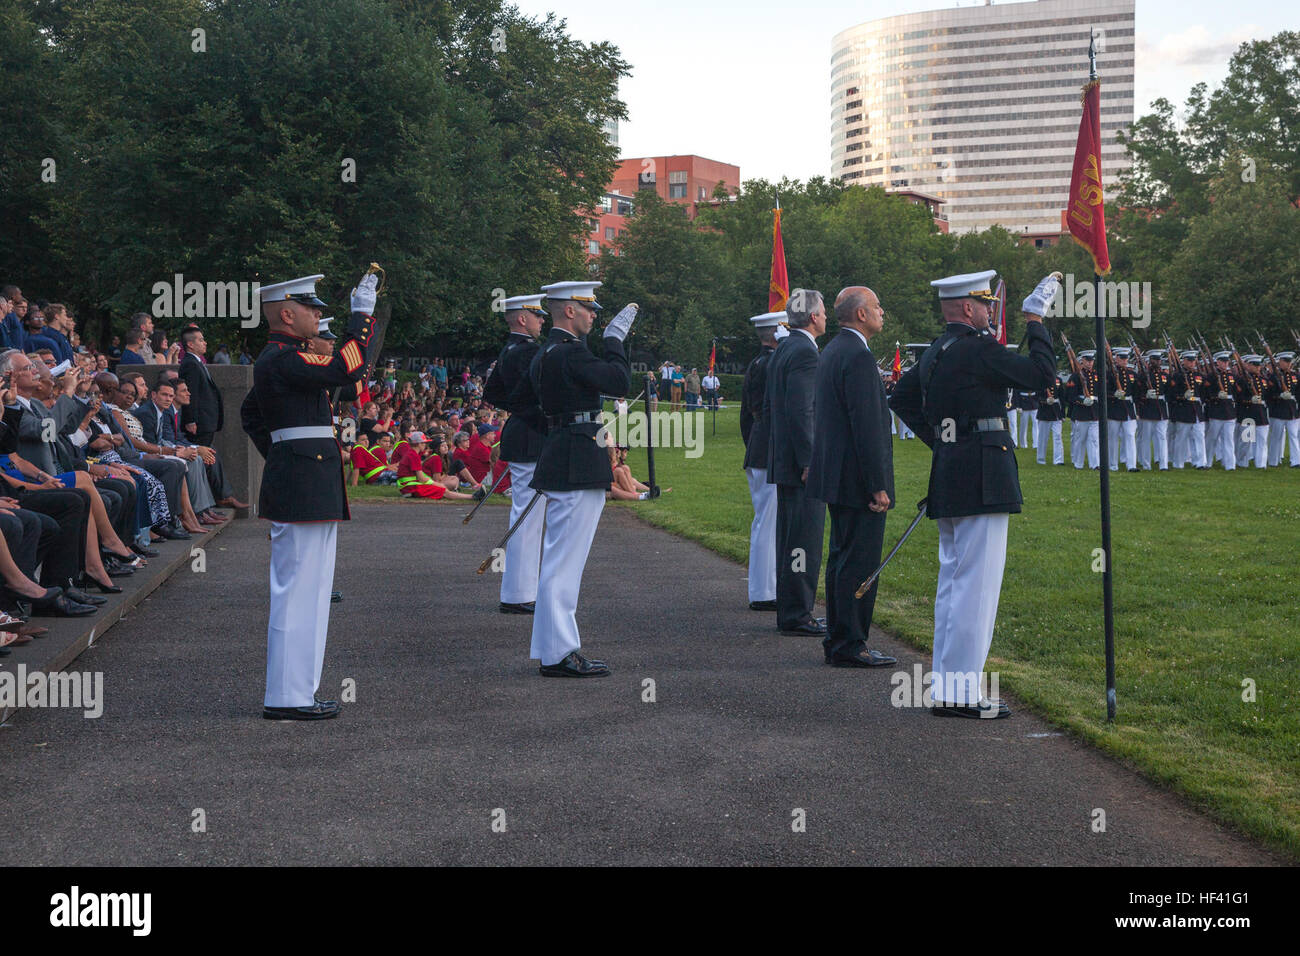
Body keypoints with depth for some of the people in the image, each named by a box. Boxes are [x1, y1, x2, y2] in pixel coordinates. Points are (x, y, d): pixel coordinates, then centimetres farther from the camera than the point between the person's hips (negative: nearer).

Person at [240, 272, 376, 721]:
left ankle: (297, 691, 21)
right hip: (303, 489, -11)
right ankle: (287, 697, -4)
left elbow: (251, 412, 30)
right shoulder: (284, 359, -16)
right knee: (298, 590, -8)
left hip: (306, 486, 11)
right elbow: (346, 368, -25)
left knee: (308, 590, 15)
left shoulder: (276, 360, 18)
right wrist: (362, 313, -17)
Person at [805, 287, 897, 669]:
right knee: (860, 563, -5)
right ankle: (849, 645, -2)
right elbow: (866, 426, -21)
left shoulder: (831, 351, 14)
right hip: (857, 480, -11)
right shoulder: (858, 356, -18)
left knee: (842, 558, 15)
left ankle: (837, 641, 21)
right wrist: (878, 487, -19)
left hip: (836, 477, 11)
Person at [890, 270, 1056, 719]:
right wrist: (1034, 321, -3)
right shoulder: (978, 347, -14)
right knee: (976, 583, -8)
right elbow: (1042, 374, -13)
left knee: (953, 580, 13)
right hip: (983, 479, -10)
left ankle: (944, 684, 18)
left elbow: (902, 397, 26)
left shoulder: (933, 352, 14)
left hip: (947, 474, 10)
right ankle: (962, 692, -8)